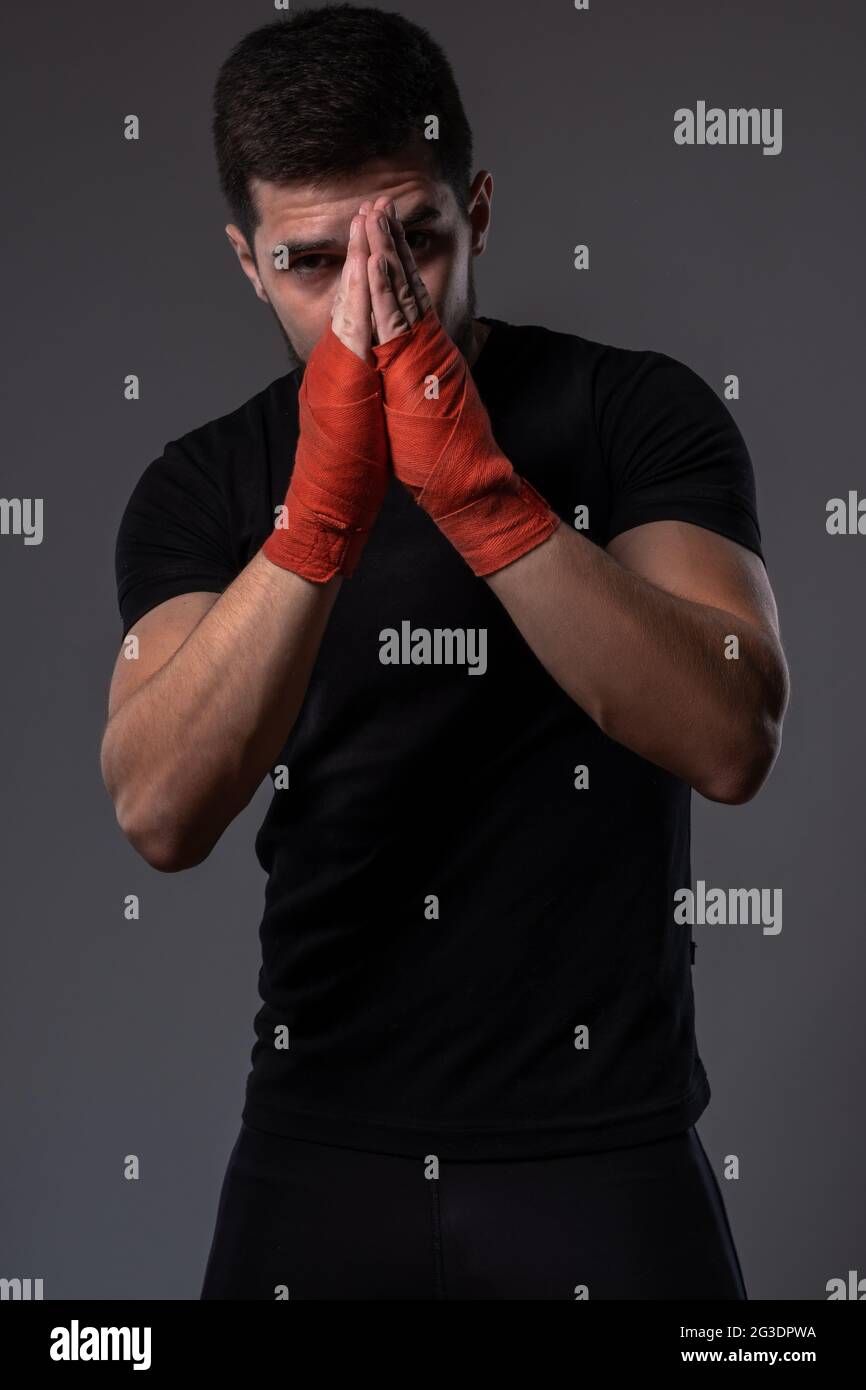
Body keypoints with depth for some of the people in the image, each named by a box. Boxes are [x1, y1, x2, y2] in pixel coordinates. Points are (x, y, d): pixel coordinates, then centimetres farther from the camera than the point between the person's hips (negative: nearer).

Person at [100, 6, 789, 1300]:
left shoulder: (635, 413, -6)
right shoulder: (204, 487, 0)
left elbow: (731, 742, -19)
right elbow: (161, 816, -15)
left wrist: (473, 481, -27)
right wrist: (323, 508, -26)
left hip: (603, 1148, -1)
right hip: (319, 1150, 2)